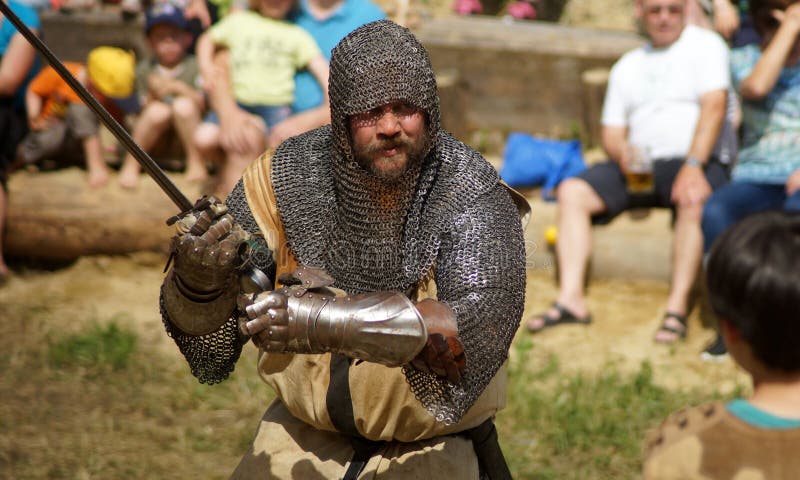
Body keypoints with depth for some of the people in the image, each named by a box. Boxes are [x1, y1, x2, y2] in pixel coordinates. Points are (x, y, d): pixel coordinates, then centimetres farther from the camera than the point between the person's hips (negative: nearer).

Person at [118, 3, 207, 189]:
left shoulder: (194, 67, -2)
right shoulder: (145, 69, 3)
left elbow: (203, 103, -12)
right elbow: (145, 109, -1)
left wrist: (179, 88, -25)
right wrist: (154, 96, -21)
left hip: (186, 138, -1)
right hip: (156, 144, 1)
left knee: (184, 105, -28)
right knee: (159, 111, -29)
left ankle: (196, 163, -14)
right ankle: (130, 165, -11)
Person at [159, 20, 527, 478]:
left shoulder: (473, 200, -17)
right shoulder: (286, 178, -9)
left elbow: (479, 331, -33)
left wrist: (326, 320, -41)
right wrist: (196, 279, -31)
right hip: (305, 437, 3)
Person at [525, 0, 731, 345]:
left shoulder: (706, 45, 4)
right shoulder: (627, 67, 22)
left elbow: (713, 108, -10)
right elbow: (611, 132, 18)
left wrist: (693, 166, -24)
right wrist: (622, 152, -8)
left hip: (696, 160, -5)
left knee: (694, 200, -38)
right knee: (572, 191, -14)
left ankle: (678, 307, -35)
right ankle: (571, 298, -21)